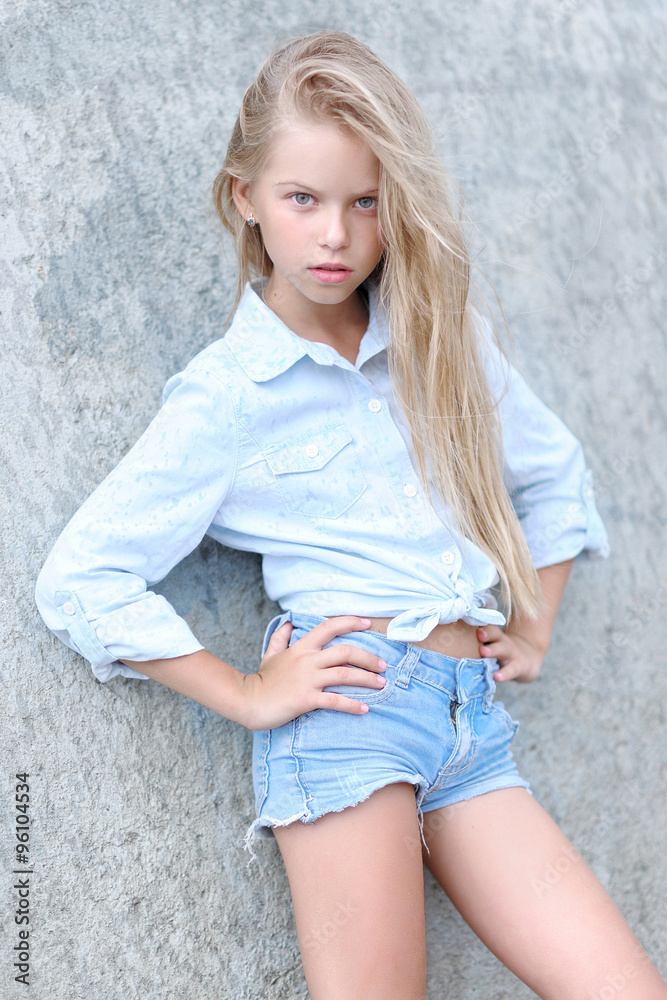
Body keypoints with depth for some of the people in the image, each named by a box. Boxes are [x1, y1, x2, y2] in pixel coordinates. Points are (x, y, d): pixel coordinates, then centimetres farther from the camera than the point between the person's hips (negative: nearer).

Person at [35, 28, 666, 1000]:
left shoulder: (443, 336, 12)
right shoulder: (227, 394, 0)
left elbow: (554, 471, 25)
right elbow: (79, 579, -4)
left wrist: (533, 628, 15)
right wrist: (249, 695, -6)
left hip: (474, 716, 5)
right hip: (352, 698, -4)